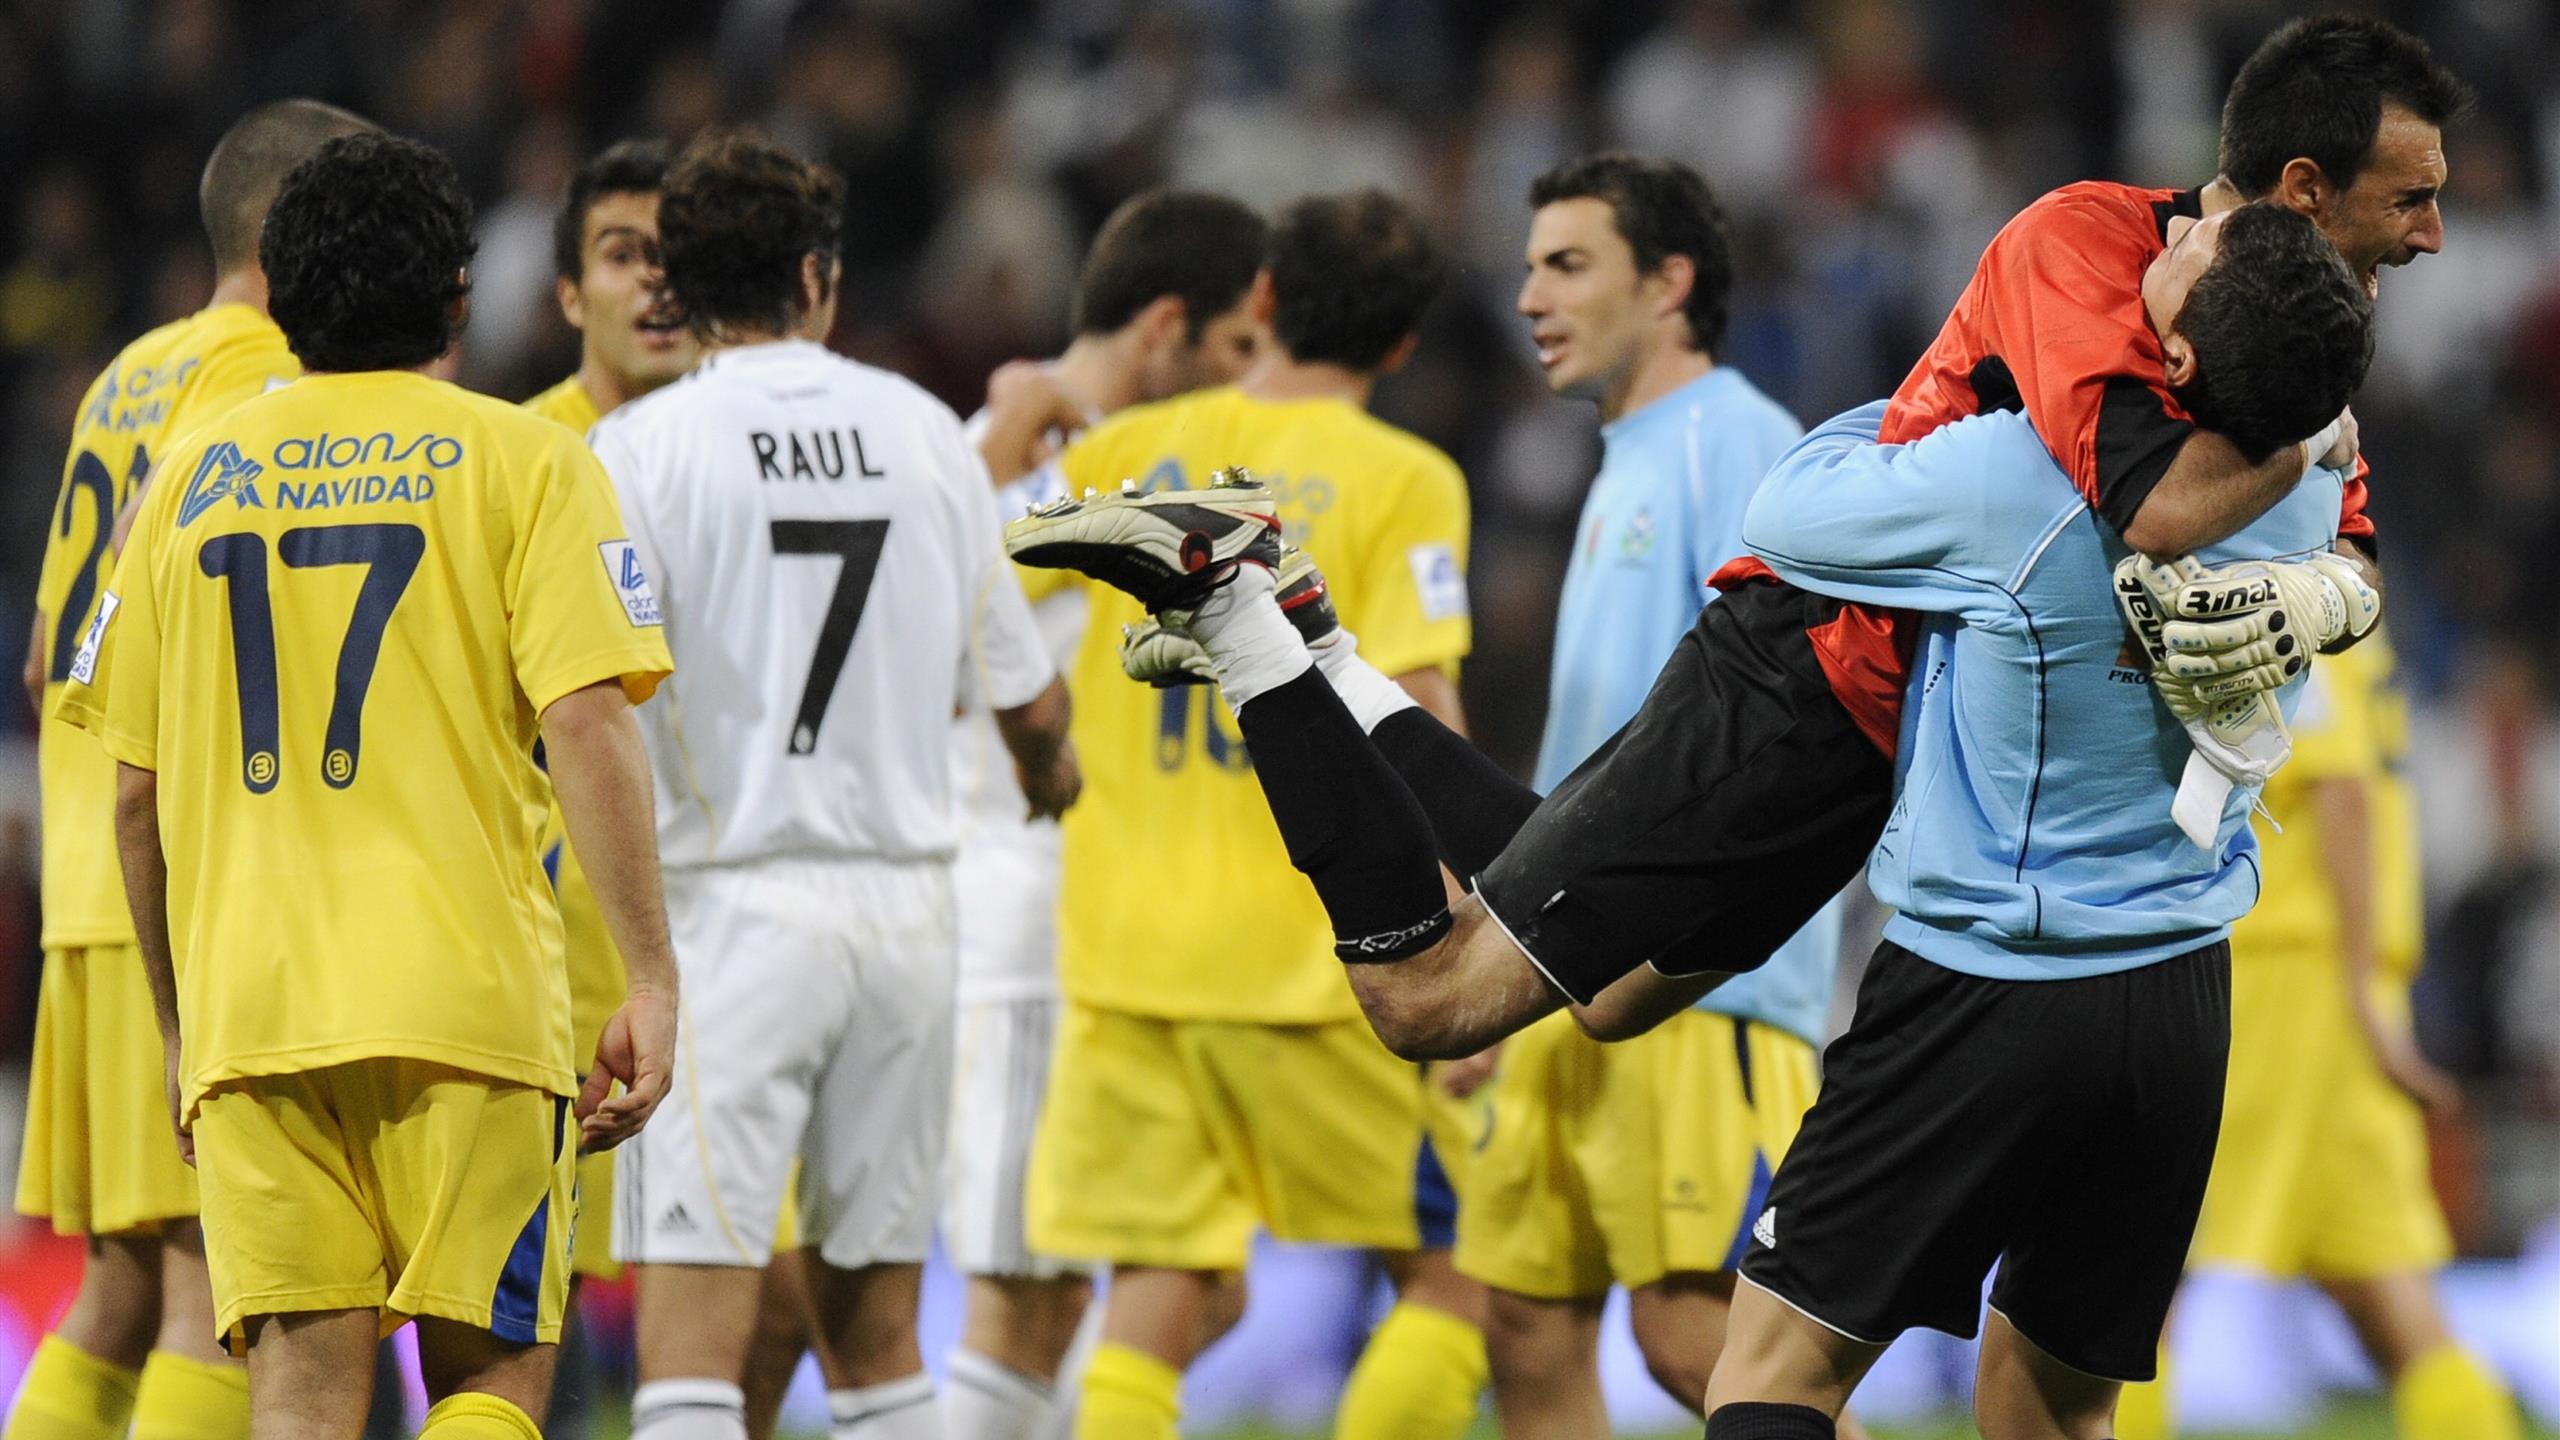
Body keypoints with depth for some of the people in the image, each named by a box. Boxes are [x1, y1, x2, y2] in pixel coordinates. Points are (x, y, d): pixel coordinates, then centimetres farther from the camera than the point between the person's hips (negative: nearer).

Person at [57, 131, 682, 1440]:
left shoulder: (193, 481, 13)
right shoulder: (523, 461, 3)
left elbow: (134, 797, 14)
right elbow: (589, 728, -8)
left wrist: (178, 1028, 23)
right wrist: (651, 981, -7)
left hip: (244, 998, 3)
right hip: (466, 991, -3)